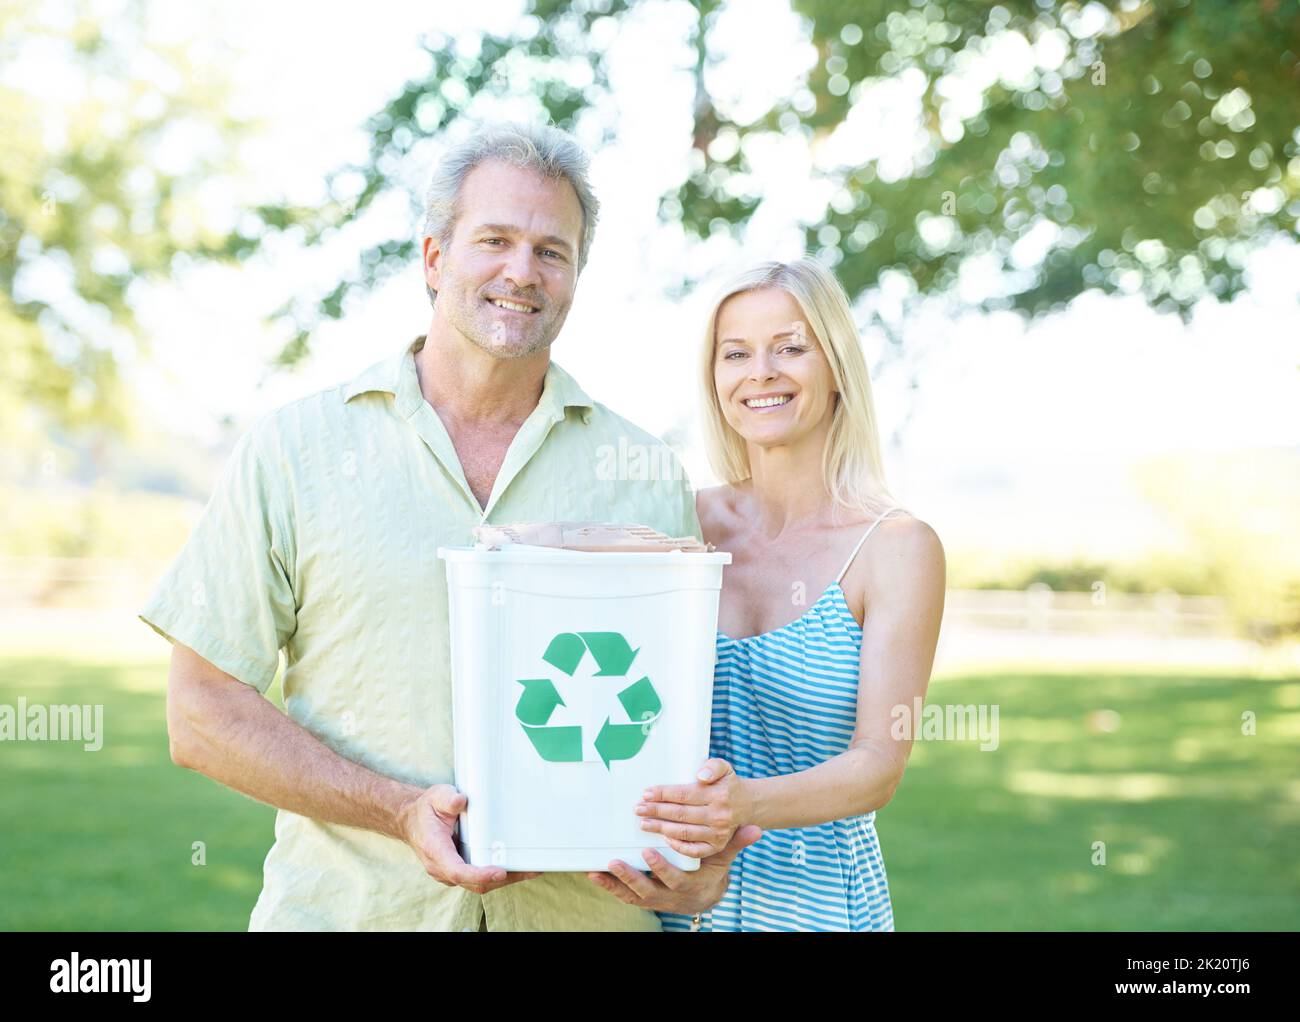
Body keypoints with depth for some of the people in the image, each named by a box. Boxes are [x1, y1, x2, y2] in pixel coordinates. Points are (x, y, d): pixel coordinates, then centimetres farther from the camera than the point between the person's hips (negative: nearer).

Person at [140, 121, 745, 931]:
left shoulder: (646, 473, 4)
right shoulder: (294, 448, -1)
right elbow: (203, 713, -4)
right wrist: (400, 810, -15)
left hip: (590, 908, 2)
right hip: (349, 906, -1)